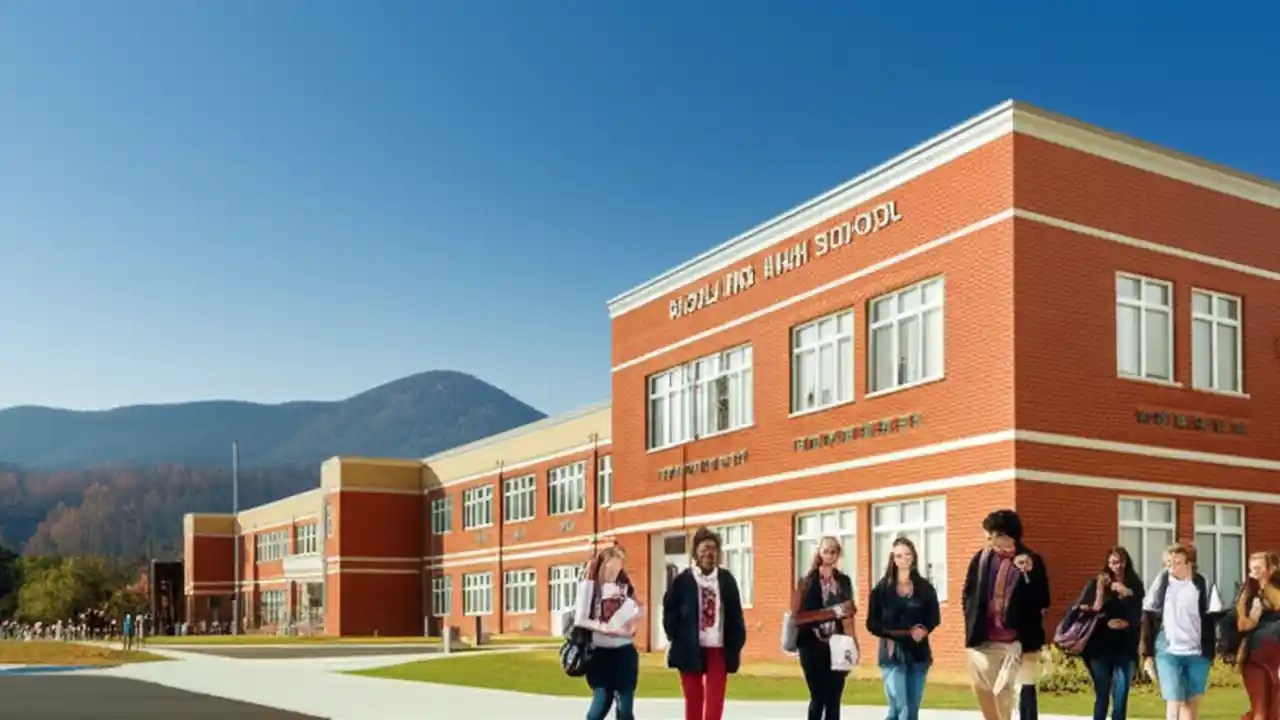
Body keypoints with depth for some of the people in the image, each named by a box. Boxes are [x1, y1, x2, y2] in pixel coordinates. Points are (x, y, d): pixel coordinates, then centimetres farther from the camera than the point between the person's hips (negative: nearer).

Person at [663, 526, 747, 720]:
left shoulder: (726, 579, 2)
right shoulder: (683, 580, -5)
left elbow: (735, 614, 4)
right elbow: (670, 610, 0)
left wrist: (737, 644, 2)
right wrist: (677, 637, -5)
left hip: (718, 648, 1)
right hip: (690, 649, -1)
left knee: (715, 700, -2)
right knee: (693, 699, 8)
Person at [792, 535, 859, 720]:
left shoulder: (844, 581, 11)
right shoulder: (807, 580, 0)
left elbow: (848, 614, 11)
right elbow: (798, 614, -5)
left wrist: (852, 645, 2)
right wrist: (832, 612, -12)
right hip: (813, 646, -3)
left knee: (833, 699, 2)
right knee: (818, 698, -1)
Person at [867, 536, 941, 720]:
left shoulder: (925, 587, 5)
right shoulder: (882, 588, 0)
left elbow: (934, 617, 7)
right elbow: (872, 624, -1)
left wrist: (923, 630, -15)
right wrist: (905, 633, -12)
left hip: (918, 654, 3)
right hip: (892, 654, -3)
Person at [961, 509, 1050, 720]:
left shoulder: (1030, 561, -2)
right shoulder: (982, 558, 5)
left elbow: (1042, 602, -4)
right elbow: (967, 594, 12)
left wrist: (1028, 575, -16)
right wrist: (973, 623, 5)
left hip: (1018, 640, -3)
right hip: (983, 639, 3)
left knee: (1024, 690, -8)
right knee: (983, 690, 8)